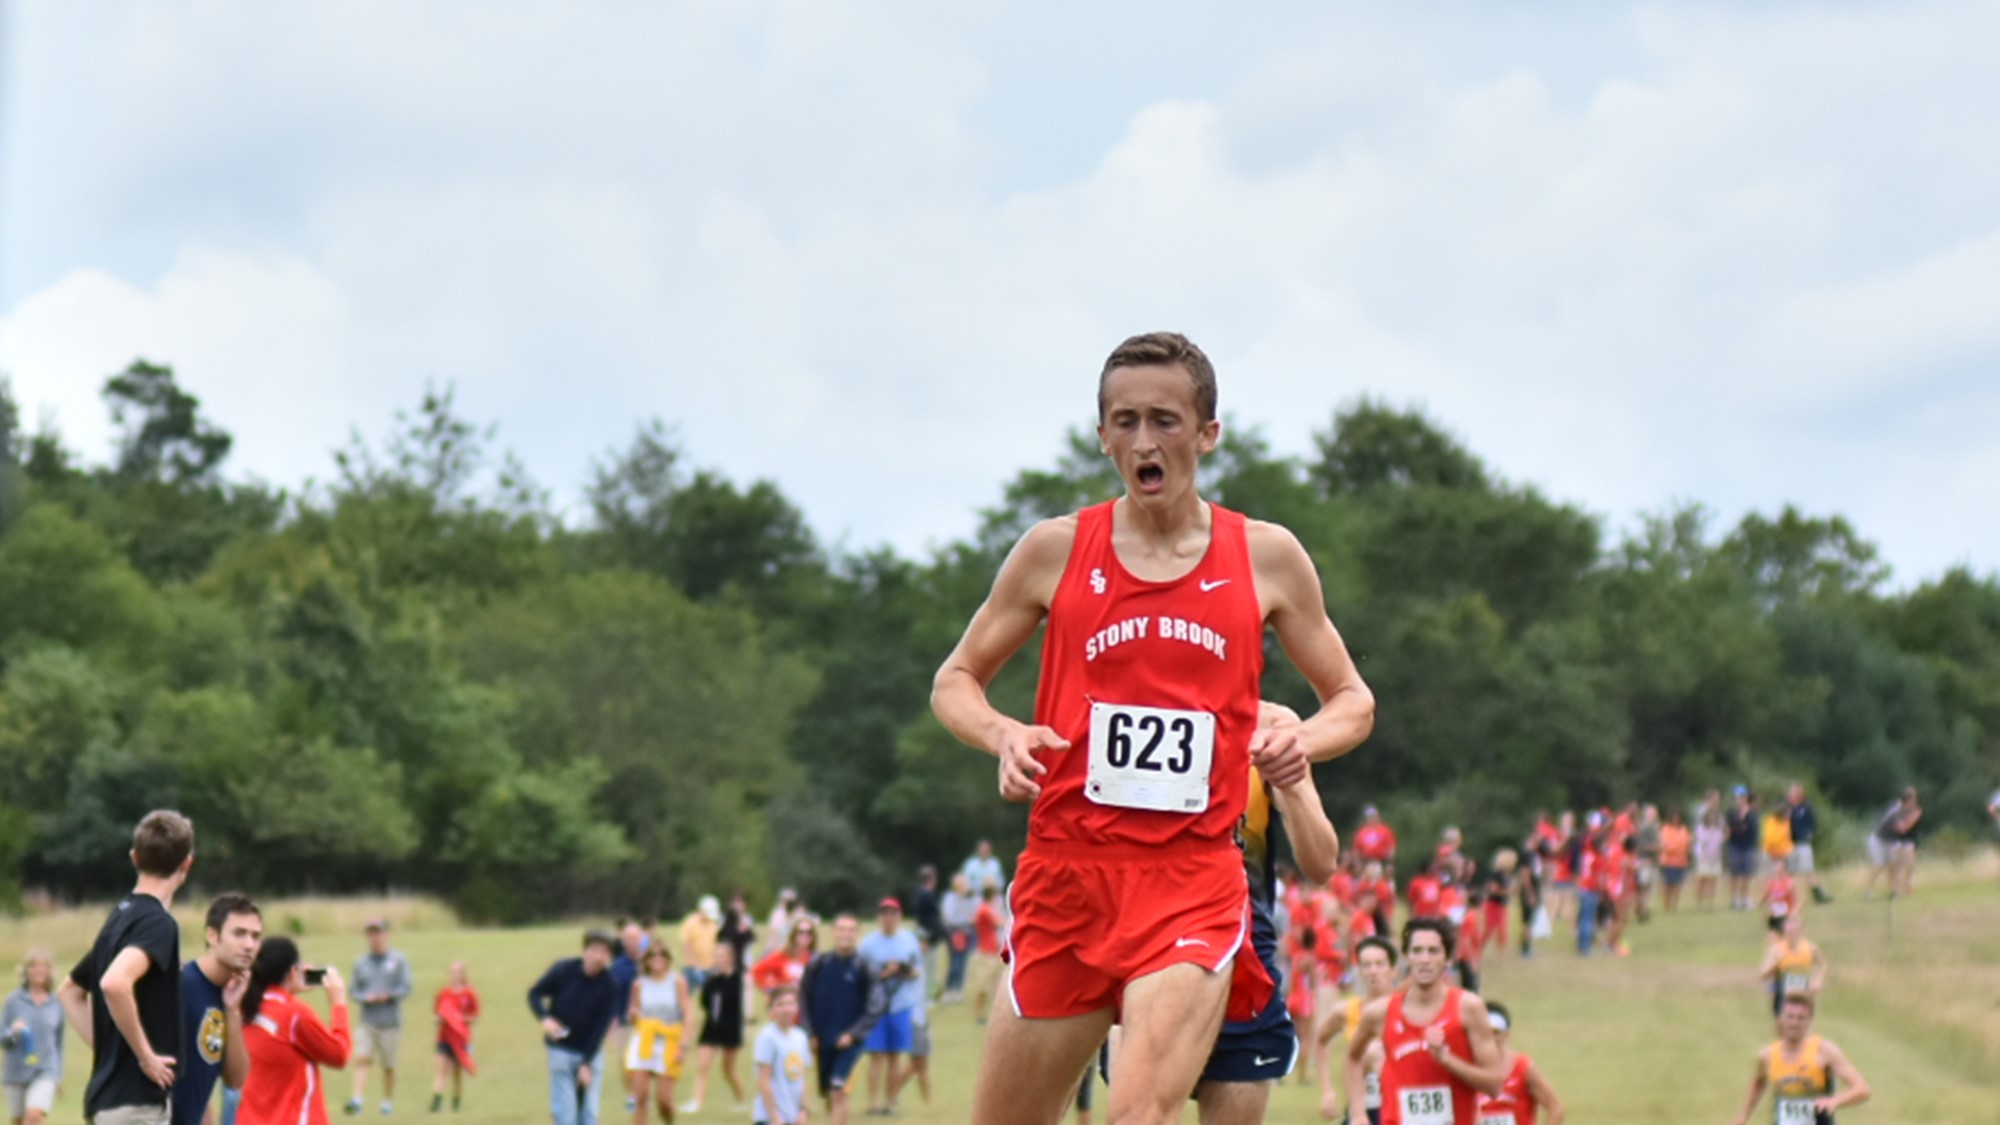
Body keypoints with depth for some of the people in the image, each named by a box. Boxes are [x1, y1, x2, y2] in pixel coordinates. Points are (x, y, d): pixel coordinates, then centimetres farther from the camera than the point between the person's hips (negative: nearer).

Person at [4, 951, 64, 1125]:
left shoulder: (56, 1003, 3)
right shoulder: (14, 1001, -1)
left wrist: (59, 1074, 18)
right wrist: (12, 1032, -21)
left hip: (46, 1072, -1)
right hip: (17, 1071, 1)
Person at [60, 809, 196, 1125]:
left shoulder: (121, 917, 15)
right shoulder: (157, 922, -14)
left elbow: (70, 991, 27)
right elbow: (115, 983, -32)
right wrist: (145, 1055, -21)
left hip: (108, 1093, 9)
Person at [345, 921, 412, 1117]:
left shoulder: (399, 961, 2)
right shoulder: (361, 962, 10)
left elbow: (405, 989, -2)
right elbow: (355, 990, 11)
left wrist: (387, 996, -18)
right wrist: (366, 997, -10)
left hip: (391, 1022, -2)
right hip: (368, 1021, 2)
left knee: (388, 1066, 5)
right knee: (361, 1059, -16)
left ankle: (388, 1102, 19)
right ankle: (358, 1099, -24)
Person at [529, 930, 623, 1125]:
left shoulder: (609, 987, -11)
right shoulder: (563, 970, -11)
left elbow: (601, 1027, -14)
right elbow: (534, 993, 0)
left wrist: (587, 1064, -19)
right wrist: (545, 1018, -20)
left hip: (590, 1052, 1)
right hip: (561, 1049, -1)